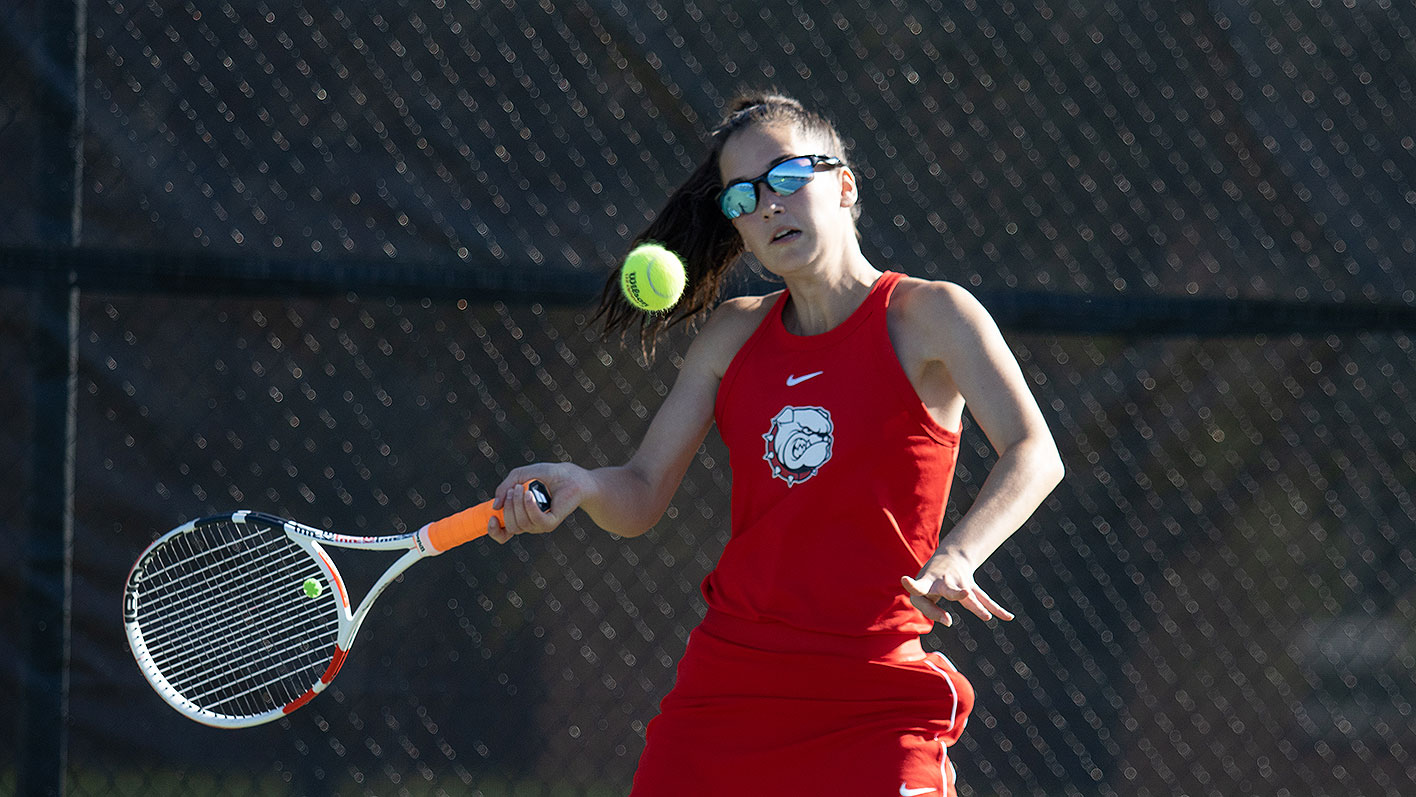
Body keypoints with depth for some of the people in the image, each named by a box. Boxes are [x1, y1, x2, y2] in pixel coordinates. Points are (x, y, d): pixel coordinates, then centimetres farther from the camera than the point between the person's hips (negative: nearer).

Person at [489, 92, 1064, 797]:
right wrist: (582, 484, -14)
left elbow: (1034, 455, -16)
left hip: (872, 700, -4)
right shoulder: (733, 334, 12)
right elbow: (639, 499, 10)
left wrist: (953, 558, -35)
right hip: (724, 680, 4)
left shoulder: (926, 315, -3)